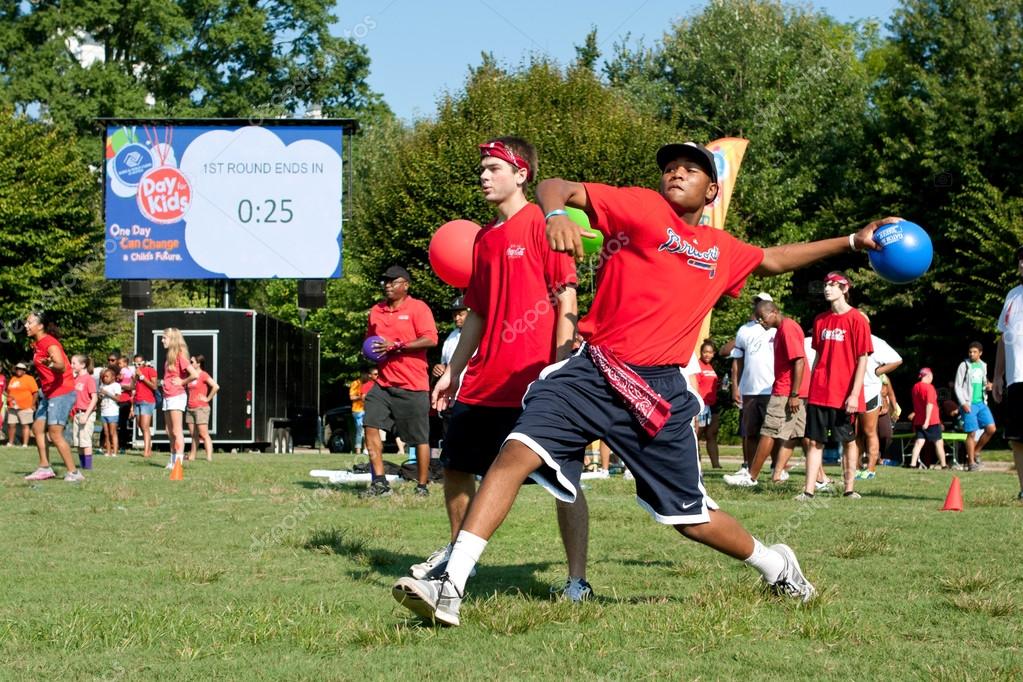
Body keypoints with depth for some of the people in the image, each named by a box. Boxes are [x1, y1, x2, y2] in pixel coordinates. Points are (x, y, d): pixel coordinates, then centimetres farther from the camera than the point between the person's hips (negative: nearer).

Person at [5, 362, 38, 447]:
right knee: (11, 425, 4)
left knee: (25, 425, -4)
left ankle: (25, 444, -5)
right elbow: (8, 391, 25)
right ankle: (10, 443, 15)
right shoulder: (13, 379, 18)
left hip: (25, 407, -6)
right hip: (12, 407, 6)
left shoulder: (29, 379, -1)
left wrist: (32, 404, -11)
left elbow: (35, 392, -6)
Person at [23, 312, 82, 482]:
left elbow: (61, 366, -32)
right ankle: (45, 468, 19)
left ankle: (73, 473, -10)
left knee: (55, 433, -13)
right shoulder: (36, 344, 11)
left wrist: (50, 364, -49)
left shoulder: (49, 343, -17)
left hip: (61, 392, -10)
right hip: (48, 393, 10)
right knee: (38, 427, 12)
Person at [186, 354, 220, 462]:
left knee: (204, 434, -11)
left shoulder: (204, 375, -8)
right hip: (190, 408, 8)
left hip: (201, 408, -8)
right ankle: (192, 456, 14)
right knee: (194, 435, 10)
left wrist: (208, 398, -14)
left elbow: (216, 386, -20)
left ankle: (209, 456, -14)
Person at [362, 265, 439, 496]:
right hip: (383, 383, 6)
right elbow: (370, 339, 30)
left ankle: (422, 486, 10)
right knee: (370, 425, -9)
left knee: (419, 438, 0)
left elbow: (430, 339, -17)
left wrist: (396, 346, -19)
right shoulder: (376, 311, 15)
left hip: (412, 386, -6)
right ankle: (379, 482, -4)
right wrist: (371, 351, 6)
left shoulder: (418, 308, -5)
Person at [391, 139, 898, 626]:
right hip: (591, 371, -3)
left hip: (658, 391, 3)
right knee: (518, 452, -22)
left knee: (691, 518, 8)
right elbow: (555, 188, -10)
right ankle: (451, 587, -25)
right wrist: (556, 214, -34)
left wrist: (852, 242, 37)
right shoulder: (643, 208, 0)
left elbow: (774, 259, 36)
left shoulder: (722, 252, 15)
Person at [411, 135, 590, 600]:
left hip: (536, 380, -8)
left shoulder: (542, 225, -7)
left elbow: (566, 299, -11)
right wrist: (452, 371, 19)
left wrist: (560, 366, -18)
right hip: (484, 381, 8)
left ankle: (577, 579, -4)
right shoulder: (485, 238, 16)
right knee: (455, 467, 15)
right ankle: (457, 553, 34)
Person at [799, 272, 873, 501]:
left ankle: (850, 489, 10)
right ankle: (809, 490, 0)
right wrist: (809, 388, 12)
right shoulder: (820, 320, 11)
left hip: (844, 394, -5)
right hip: (819, 393, 5)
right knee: (815, 441, 2)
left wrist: (854, 394, -14)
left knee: (848, 440, 4)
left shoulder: (856, 319, -6)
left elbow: (863, 359, -8)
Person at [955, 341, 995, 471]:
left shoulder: (983, 366, 14)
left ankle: (975, 452, 11)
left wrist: (987, 387, 1)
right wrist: (963, 403, -14)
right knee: (972, 433, -7)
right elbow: (958, 386, -4)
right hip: (969, 404, -5)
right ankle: (971, 463, 1)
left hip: (982, 403, 5)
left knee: (991, 429, -7)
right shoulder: (964, 365, -2)